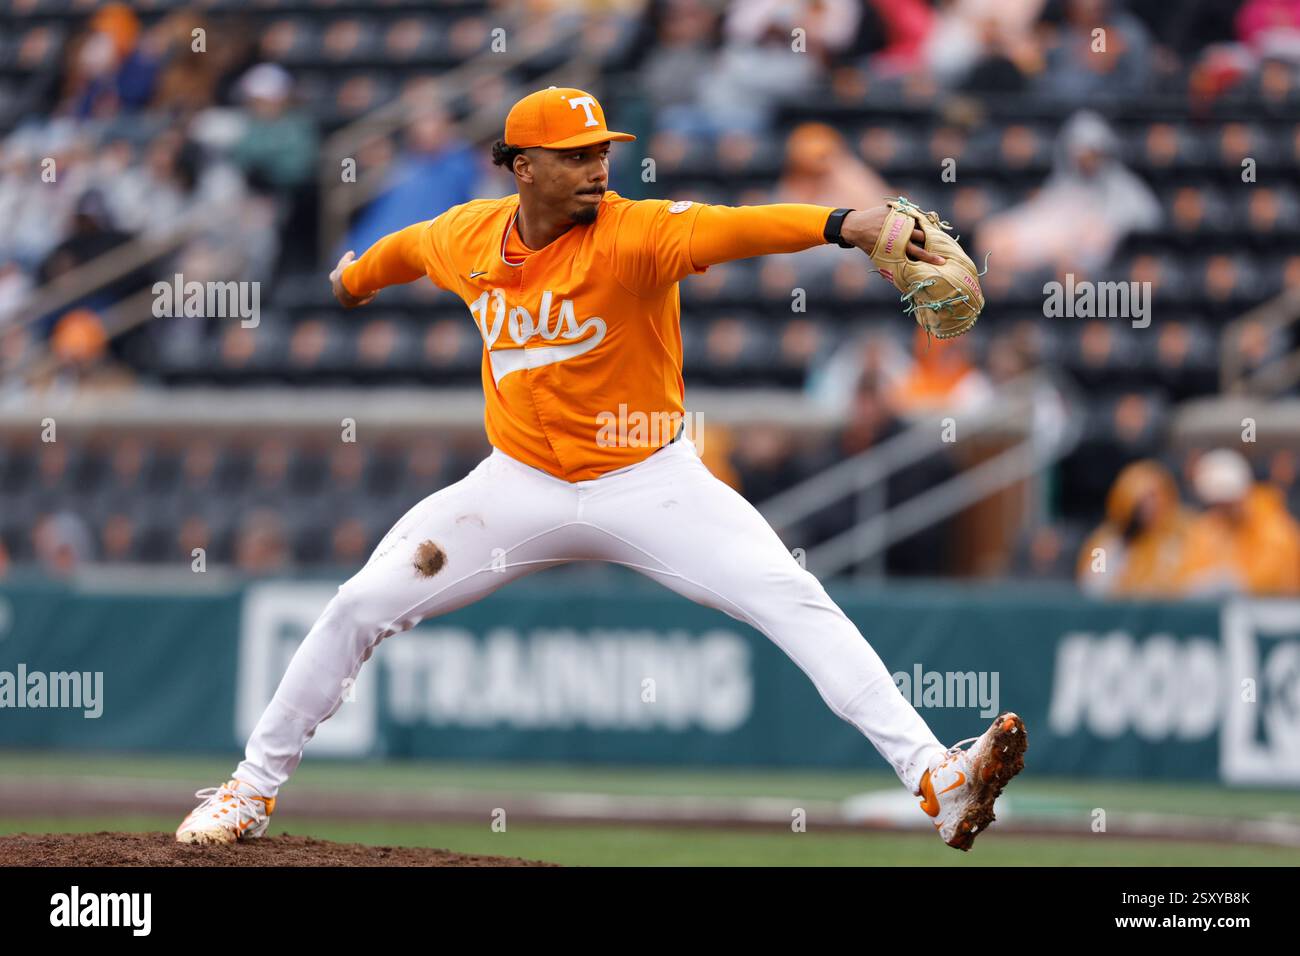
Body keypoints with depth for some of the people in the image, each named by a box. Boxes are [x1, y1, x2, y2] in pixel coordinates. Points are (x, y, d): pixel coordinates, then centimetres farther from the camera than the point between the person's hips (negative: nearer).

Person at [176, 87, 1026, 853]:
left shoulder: (635, 234, -21)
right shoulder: (468, 238, -6)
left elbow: (728, 229, -41)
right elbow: (405, 249, 19)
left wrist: (839, 225, -59)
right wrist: (356, 279, 42)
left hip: (650, 481, -3)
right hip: (522, 486, 3)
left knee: (796, 602, -20)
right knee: (362, 606, -1)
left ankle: (936, 779, -25)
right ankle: (254, 790, 17)